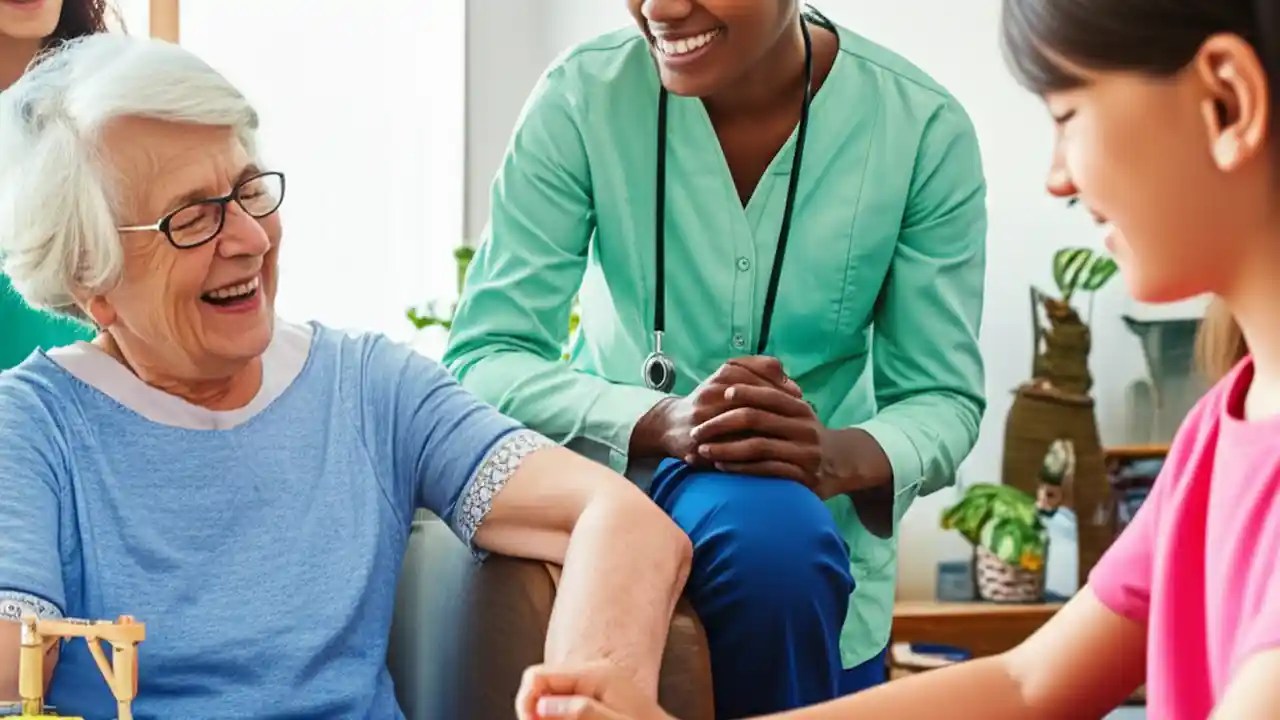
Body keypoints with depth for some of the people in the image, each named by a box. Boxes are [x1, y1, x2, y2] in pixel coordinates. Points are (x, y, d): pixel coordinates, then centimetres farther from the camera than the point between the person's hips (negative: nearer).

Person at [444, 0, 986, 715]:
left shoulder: (924, 126, -11)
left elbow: (944, 400, -7)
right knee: (768, 524, -29)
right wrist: (664, 422, -32)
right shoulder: (582, 97, -12)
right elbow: (481, 361, -14)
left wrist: (840, 457, -30)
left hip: (824, 527, 2)